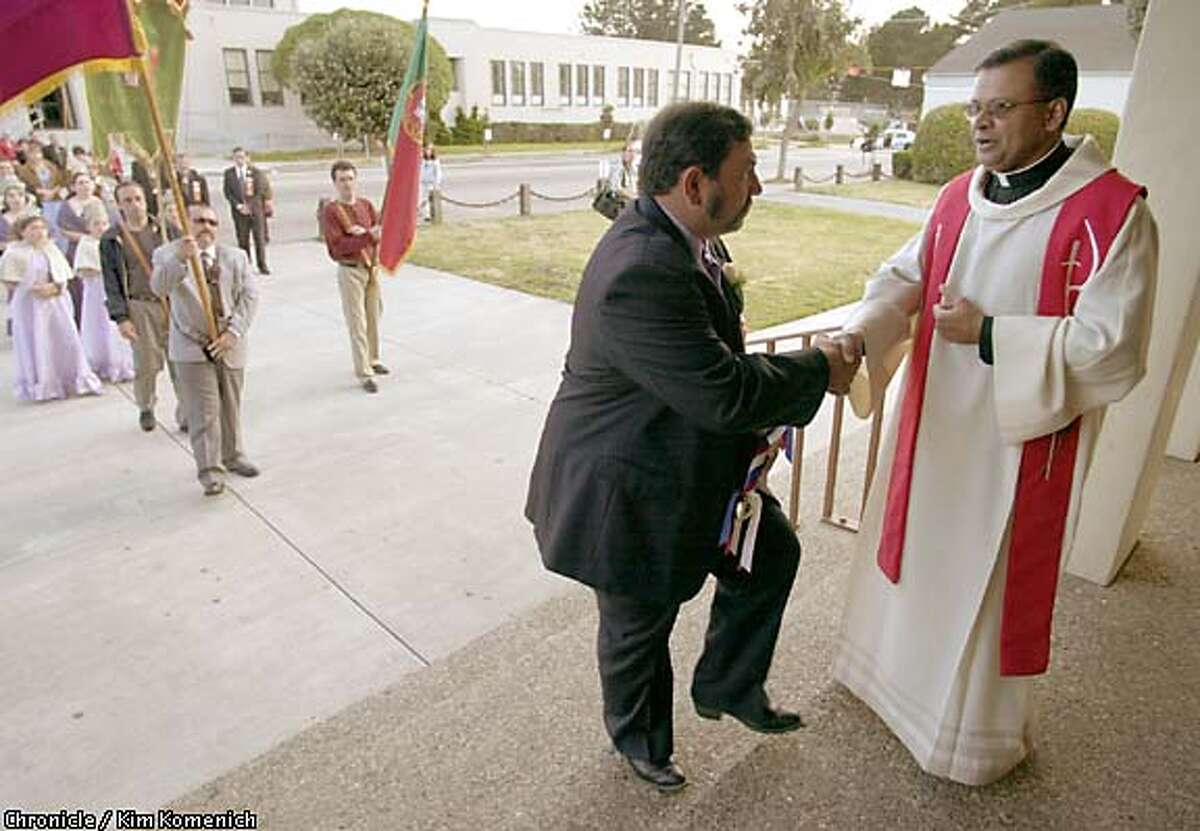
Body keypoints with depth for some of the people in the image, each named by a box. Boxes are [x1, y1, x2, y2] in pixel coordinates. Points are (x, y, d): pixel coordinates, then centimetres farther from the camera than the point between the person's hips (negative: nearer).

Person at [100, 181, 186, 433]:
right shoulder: (111, 240, 3)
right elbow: (112, 283, 3)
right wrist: (120, 317, -5)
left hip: (173, 302, 1)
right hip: (140, 306, -1)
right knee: (147, 364, 1)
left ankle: (185, 412, 11)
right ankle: (146, 408, 27)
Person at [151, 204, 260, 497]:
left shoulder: (235, 256, 7)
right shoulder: (168, 254, -4)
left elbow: (249, 295, -1)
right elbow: (159, 287, -22)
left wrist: (233, 332, -13)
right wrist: (180, 259, -41)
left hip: (229, 345, 4)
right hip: (192, 346, -3)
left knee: (231, 406, 15)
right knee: (204, 412, -5)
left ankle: (233, 456, 32)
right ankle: (210, 470, 3)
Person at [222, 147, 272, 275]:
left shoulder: (255, 172, 3)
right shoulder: (229, 173, 5)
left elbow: (261, 190, 4)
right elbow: (228, 193, 3)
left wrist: (250, 204, -4)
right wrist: (238, 206, -9)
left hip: (255, 208, -1)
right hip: (239, 211, 1)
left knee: (259, 237, -3)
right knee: (242, 239, 1)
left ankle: (262, 266, 3)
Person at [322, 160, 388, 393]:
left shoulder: (366, 205, 6)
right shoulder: (330, 211, -11)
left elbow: (381, 231, 0)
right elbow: (337, 248, -21)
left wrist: (363, 232, -21)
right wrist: (369, 236, -30)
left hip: (371, 267, 6)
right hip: (350, 271, -6)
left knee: (374, 317, 16)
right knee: (357, 323, -4)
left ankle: (372, 360, 33)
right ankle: (364, 374, 0)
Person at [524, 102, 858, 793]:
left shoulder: (686, 237, -3)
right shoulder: (641, 273, -34)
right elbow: (725, 393, -33)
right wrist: (819, 371, -17)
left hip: (695, 462, 9)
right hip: (630, 490, -8)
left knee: (772, 554, 17)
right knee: (639, 625, 15)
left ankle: (727, 687, 40)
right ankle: (641, 739, 46)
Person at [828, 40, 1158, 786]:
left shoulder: (1111, 212, -16)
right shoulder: (960, 197, 3)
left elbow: (1114, 346, -19)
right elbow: (906, 276, 2)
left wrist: (989, 334, -23)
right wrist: (861, 332, -17)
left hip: (1019, 442, -6)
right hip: (933, 424, 6)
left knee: (993, 579, 9)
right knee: (915, 551, 21)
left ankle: (982, 728, 34)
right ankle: (901, 665, 47)